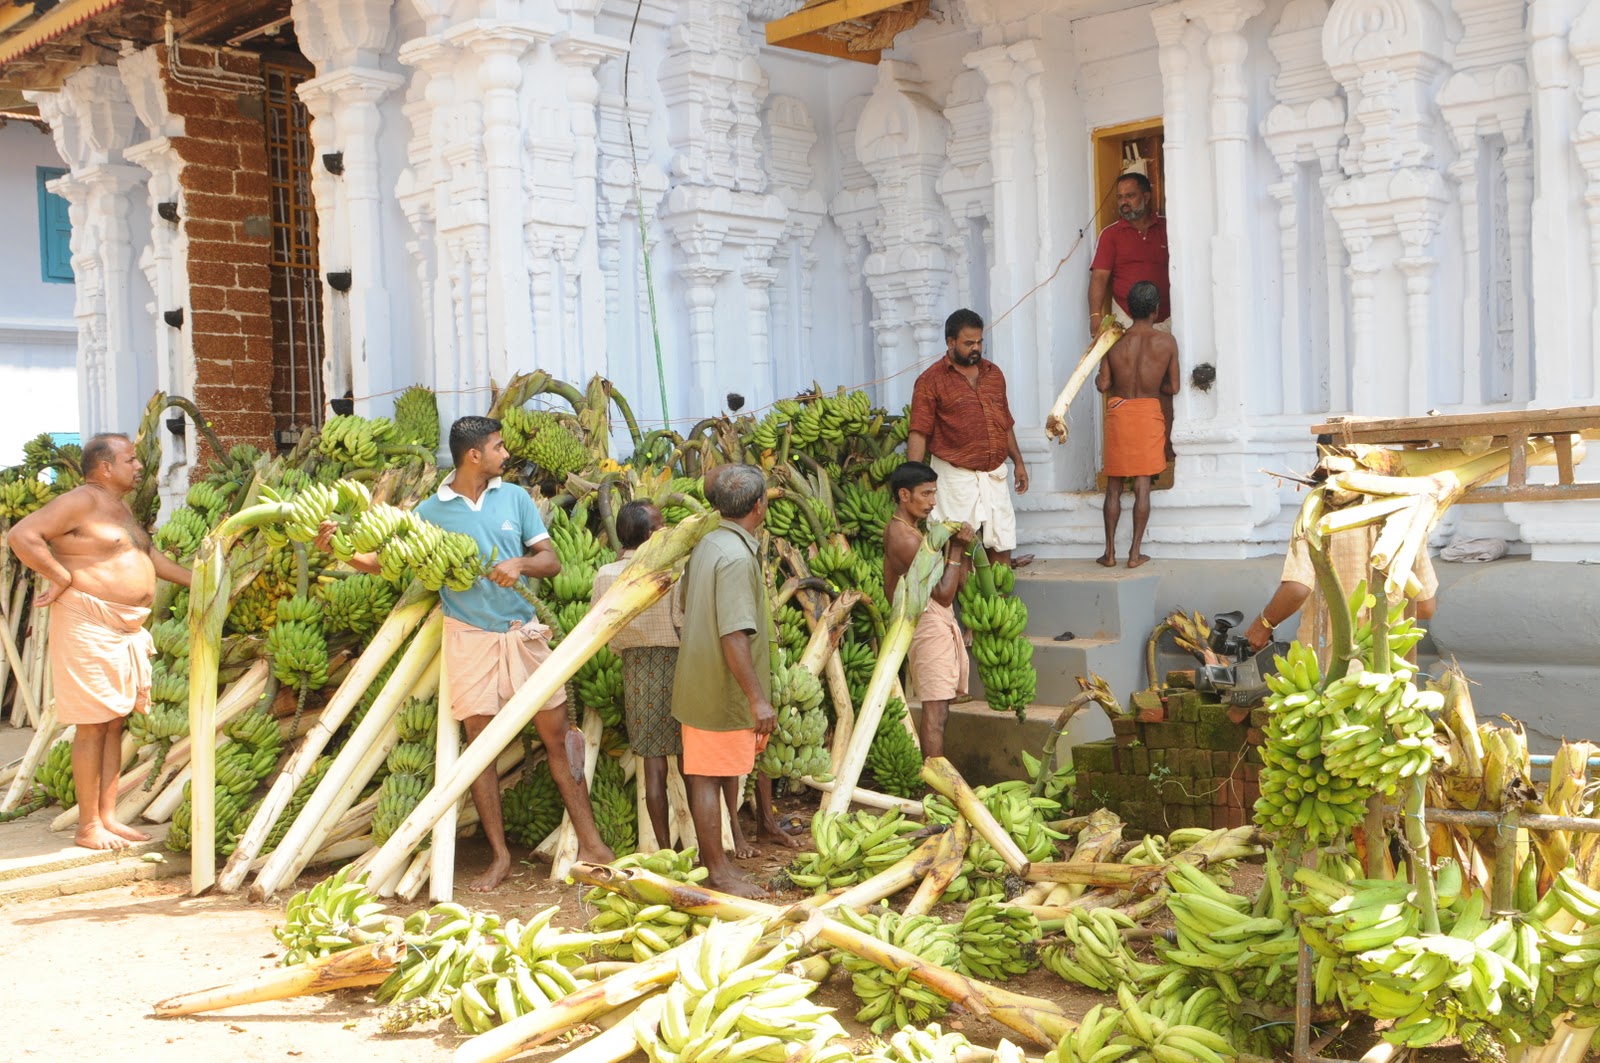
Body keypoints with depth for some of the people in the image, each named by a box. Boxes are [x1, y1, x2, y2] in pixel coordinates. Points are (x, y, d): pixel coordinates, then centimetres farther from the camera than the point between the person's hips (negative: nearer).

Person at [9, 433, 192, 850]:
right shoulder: (80, 502, -13)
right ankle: (88, 826, 4)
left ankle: (109, 817, 19)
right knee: (91, 726, -4)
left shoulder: (121, 506, 18)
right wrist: (62, 577, -19)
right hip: (88, 628, -9)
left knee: (114, 723, 12)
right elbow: (22, 535, -22)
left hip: (127, 629, 9)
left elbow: (147, 554, 30)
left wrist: (196, 580, 27)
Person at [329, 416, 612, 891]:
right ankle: (499, 856, 14)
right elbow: (389, 560, -1)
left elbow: (552, 561, 4)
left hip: (522, 632, 1)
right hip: (469, 637, -1)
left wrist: (521, 563, -17)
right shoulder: (430, 511, 0)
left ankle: (591, 844, 10)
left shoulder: (515, 498, 4)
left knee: (558, 734, 2)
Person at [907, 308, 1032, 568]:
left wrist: (1018, 462, 18)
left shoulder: (993, 373, 13)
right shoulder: (931, 380, -5)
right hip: (956, 476, -5)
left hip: (994, 473, 5)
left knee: (1001, 546, 6)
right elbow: (919, 433, -10)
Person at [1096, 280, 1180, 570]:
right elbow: (1173, 388, 0)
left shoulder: (1114, 341, -3)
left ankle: (1110, 552, 8)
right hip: (1148, 412, -1)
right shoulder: (1167, 342, -4)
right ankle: (1135, 553, 1)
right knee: (1142, 484, 2)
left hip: (1118, 412, 1)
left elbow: (1103, 385, -2)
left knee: (1114, 485, 8)